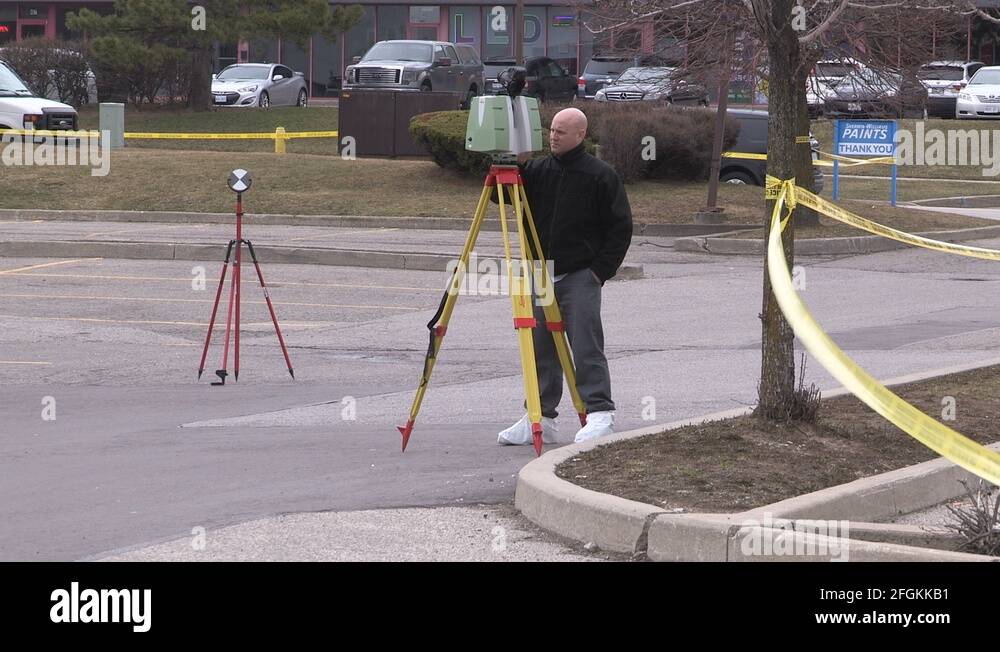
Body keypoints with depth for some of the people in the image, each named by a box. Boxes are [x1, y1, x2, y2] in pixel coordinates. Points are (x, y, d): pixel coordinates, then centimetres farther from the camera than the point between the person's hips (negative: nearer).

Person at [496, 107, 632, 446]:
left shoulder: (600, 175, -4)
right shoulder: (538, 171, 10)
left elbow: (620, 227, -2)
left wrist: (601, 270, -8)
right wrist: (515, 164, -9)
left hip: (580, 277, -6)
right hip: (542, 275, 6)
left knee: (586, 346, -13)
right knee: (541, 348, 7)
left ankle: (600, 414, -14)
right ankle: (541, 418, 13)